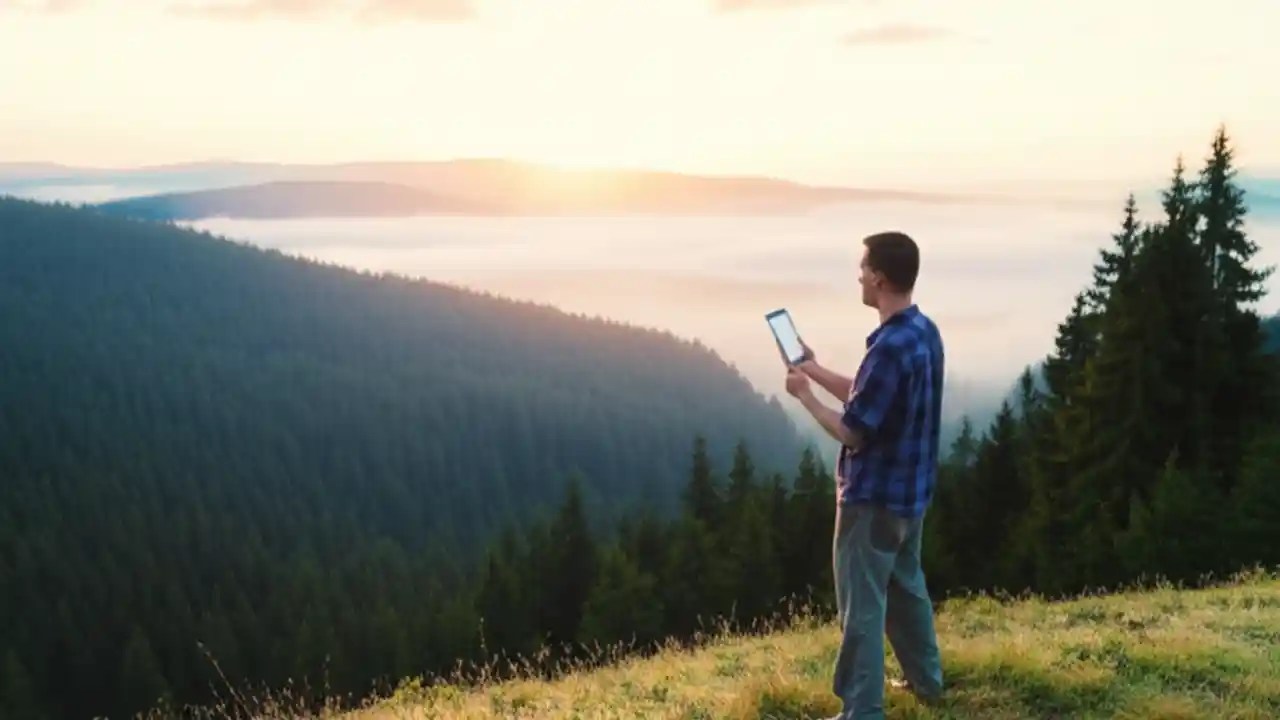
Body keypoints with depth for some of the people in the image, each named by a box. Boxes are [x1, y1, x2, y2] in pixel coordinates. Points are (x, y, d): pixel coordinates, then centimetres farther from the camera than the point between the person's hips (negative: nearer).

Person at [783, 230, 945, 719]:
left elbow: (853, 432, -22)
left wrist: (805, 396, -10)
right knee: (906, 586, 24)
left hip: (874, 495, -10)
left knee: (862, 605, 0)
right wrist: (816, 370, 10)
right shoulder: (924, 332, 4)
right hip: (911, 490, 10)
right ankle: (926, 680, 38)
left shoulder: (890, 346, -26)